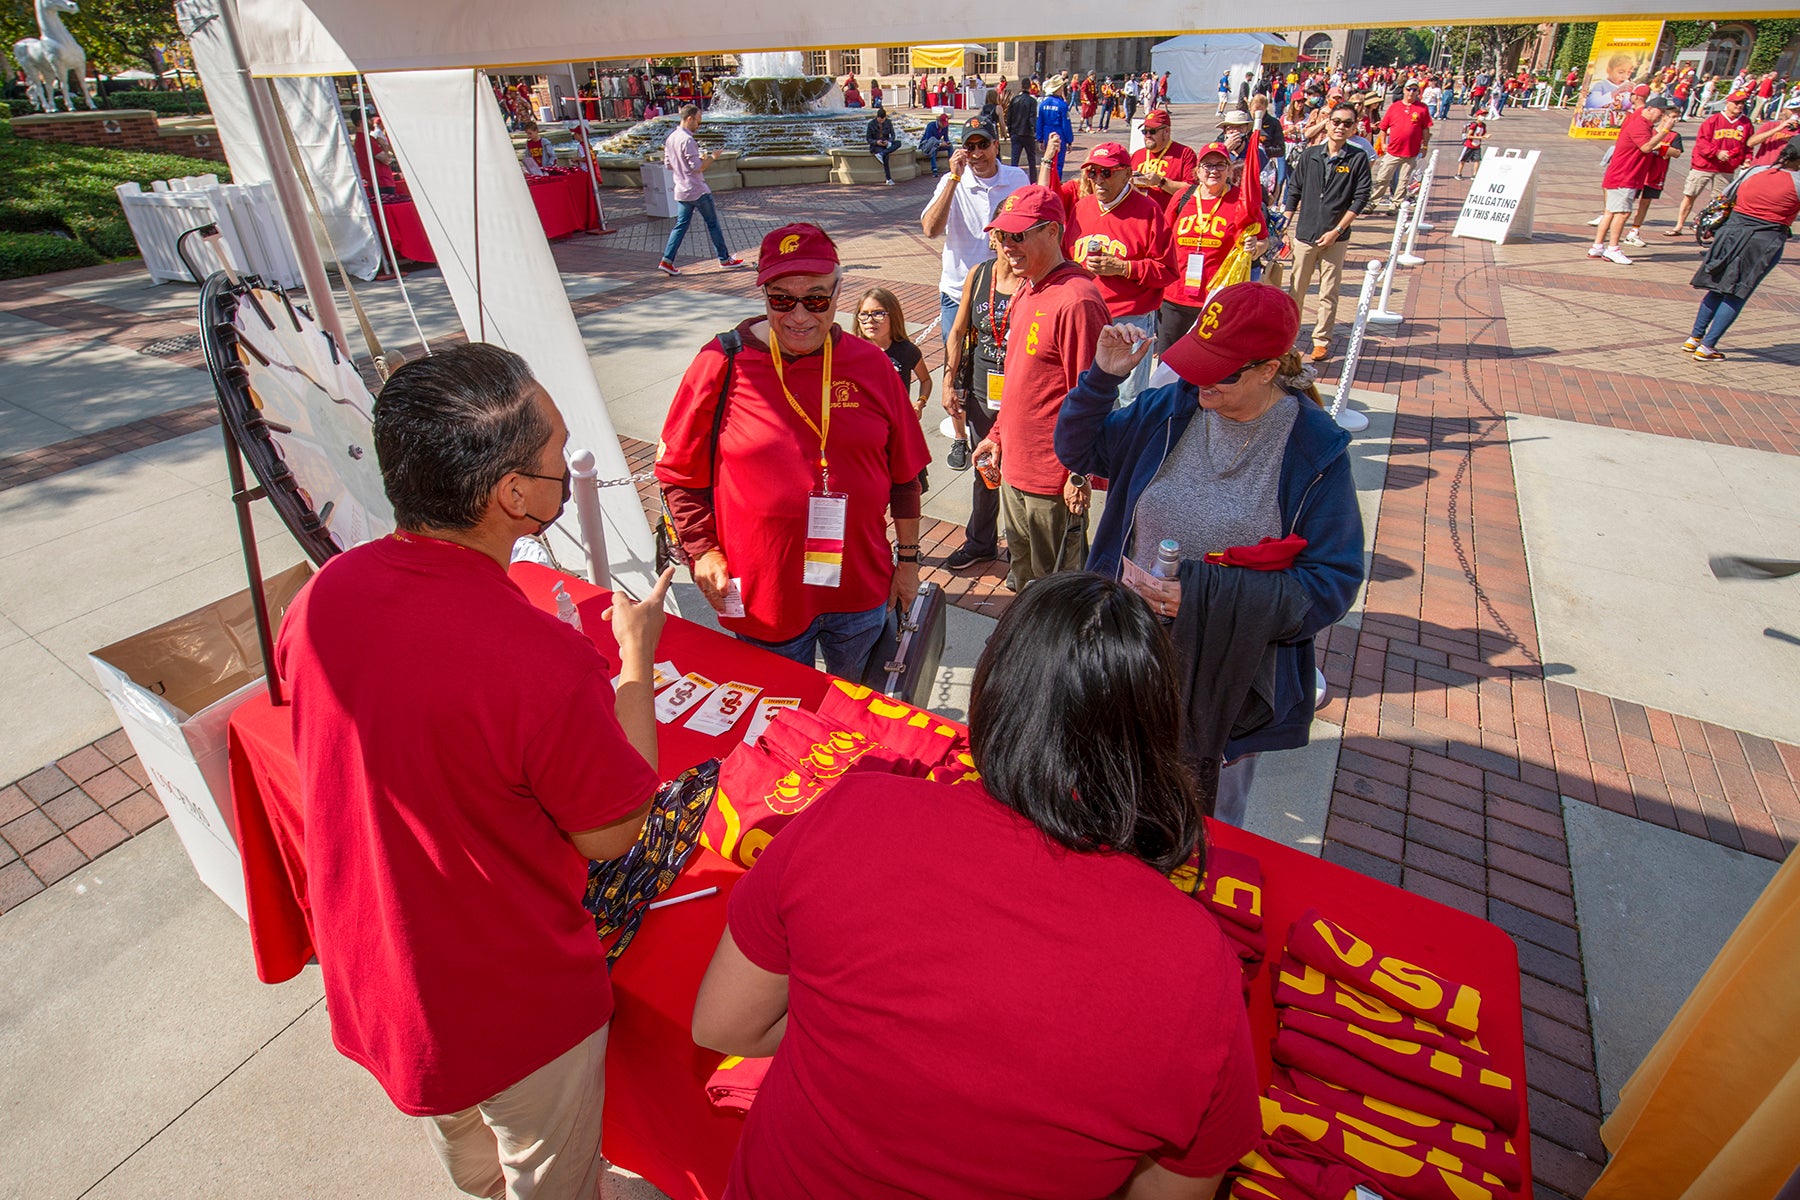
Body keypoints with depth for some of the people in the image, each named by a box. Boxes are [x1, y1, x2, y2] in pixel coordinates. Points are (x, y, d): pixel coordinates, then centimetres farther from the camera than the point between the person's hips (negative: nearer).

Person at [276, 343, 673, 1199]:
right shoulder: (543, 663, -37)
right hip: (517, 1007, -6)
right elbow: (610, 834, -19)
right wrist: (636, 659, -12)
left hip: (368, 971, 7)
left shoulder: (319, 599, -16)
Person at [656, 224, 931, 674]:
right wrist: (703, 553, -8)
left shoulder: (871, 366, -3)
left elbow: (905, 474, 6)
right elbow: (678, 473, -2)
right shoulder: (723, 365, -10)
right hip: (764, 596, -2)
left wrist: (908, 559, 8)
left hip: (860, 588, 3)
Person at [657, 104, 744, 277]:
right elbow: (697, 167, -21)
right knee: (713, 224, 5)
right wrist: (711, 157, -5)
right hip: (698, 191, -8)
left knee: (681, 225, 8)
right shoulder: (687, 140, -18)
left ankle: (667, 261, -2)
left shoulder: (671, 138, 9)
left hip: (681, 191, 8)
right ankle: (725, 259, 13)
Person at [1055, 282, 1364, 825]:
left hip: (1233, 673, -3)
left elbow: (1333, 581, -17)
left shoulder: (1315, 450, -15)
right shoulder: (1172, 407, -7)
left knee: (1211, 821, 22)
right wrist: (1102, 377, -13)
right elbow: (1077, 451, 6)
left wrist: (1206, 594, -29)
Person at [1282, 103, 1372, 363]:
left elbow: (1361, 199, -2)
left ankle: (1322, 340, 11)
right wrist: (1285, 227, 3)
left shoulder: (1358, 159, 0)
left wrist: (1337, 231, -9)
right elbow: (1293, 192, 9)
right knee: (1296, 289, 5)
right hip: (1304, 234, 1)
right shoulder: (1309, 155, 5)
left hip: (1335, 238, -1)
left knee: (1329, 292, 3)